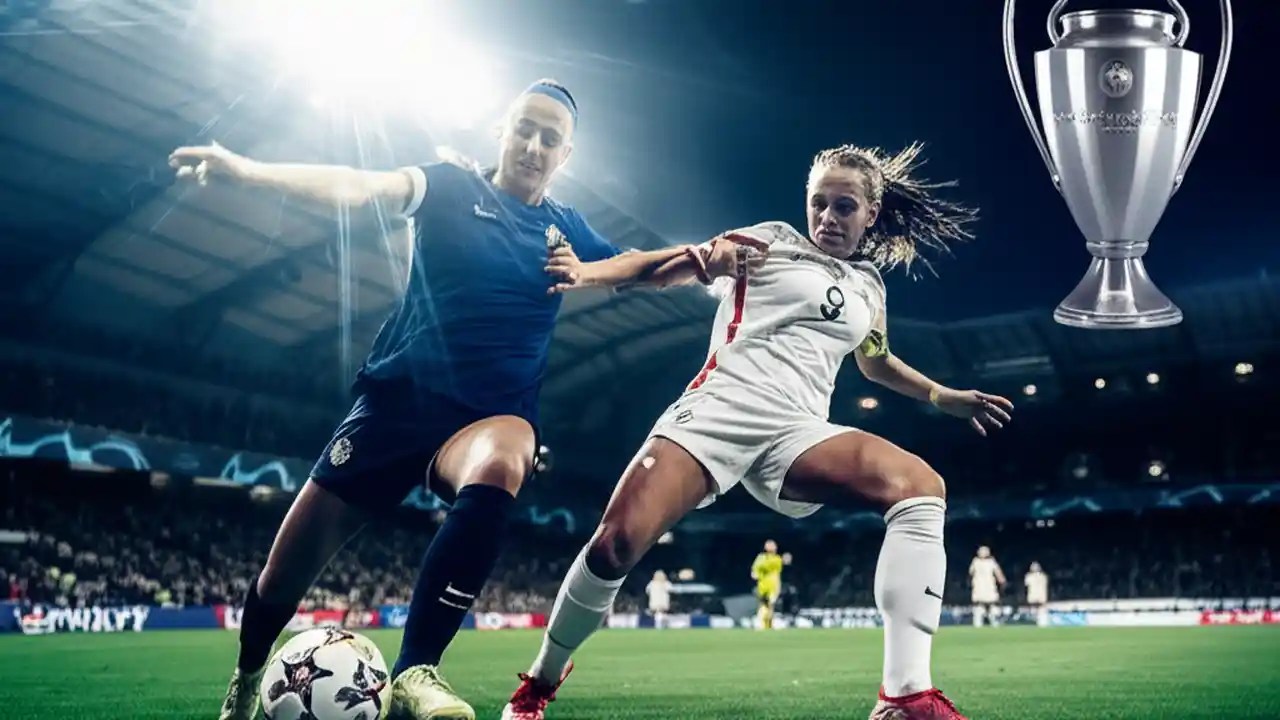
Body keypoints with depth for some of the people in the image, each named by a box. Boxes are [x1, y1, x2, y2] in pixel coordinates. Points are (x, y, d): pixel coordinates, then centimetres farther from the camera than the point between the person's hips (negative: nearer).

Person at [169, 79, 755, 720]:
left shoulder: (566, 229, 11)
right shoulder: (453, 187, 1)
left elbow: (634, 265, 25)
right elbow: (362, 187, -16)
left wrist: (700, 259, 3)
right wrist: (247, 169, -34)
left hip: (492, 415, 1)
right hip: (394, 402, -1)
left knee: (496, 475, -38)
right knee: (285, 572, 1)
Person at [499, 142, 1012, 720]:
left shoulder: (868, 285, 24)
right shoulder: (771, 241, 9)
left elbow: (877, 364, 43)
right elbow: (660, 270, 0)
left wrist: (945, 397, 35)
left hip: (797, 430, 4)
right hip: (719, 409, -4)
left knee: (921, 487, -23)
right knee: (617, 543, -23)